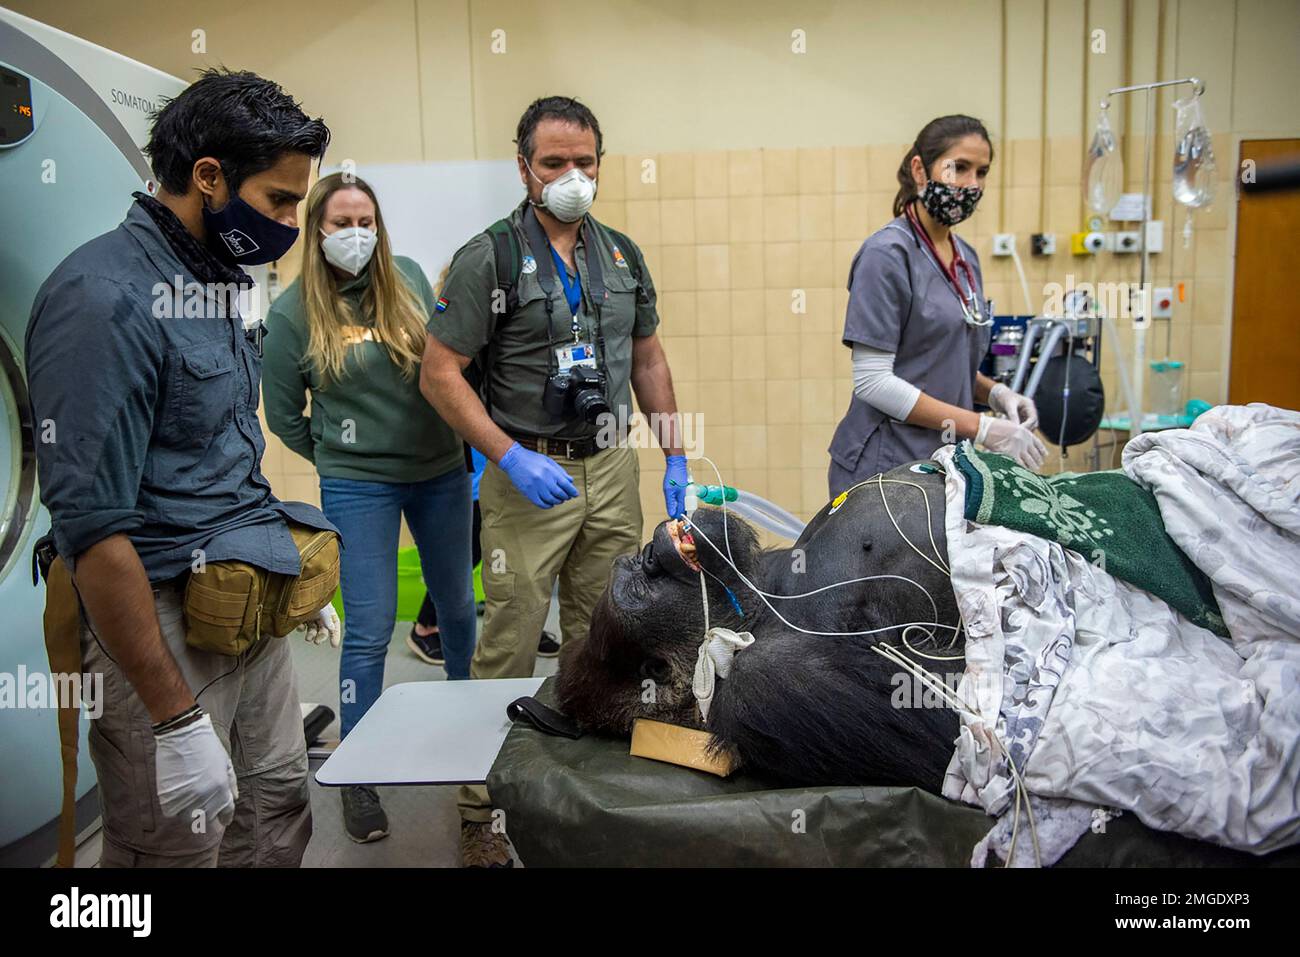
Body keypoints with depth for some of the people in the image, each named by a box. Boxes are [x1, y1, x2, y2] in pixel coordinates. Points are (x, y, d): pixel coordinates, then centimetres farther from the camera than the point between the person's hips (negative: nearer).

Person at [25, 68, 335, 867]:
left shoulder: (216, 277, 9)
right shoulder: (106, 297, -19)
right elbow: (92, 528, -22)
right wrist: (175, 719, -21)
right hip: (164, 619, -8)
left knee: (279, 822, 16)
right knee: (183, 848, 6)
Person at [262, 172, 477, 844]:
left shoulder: (409, 279, 0)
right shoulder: (293, 312, -7)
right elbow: (284, 416, 3)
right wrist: (339, 456, 5)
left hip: (440, 472, 4)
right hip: (357, 487, -3)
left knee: (456, 603, 18)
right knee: (369, 630, -2)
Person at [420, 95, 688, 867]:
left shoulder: (623, 255, 9)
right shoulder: (489, 258, -7)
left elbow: (648, 357, 16)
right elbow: (441, 375, -9)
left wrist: (675, 456, 9)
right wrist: (513, 457, -18)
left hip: (614, 470, 5)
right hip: (528, 474, -5)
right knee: (509, 647, -1)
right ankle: (483, 807, 14)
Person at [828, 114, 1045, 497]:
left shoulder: (966, 258, 11)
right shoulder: (886, 254, -13)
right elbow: (872, 380, -19)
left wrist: (996, 393, 1)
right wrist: (982, 428, -19)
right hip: (886, 465, -7)